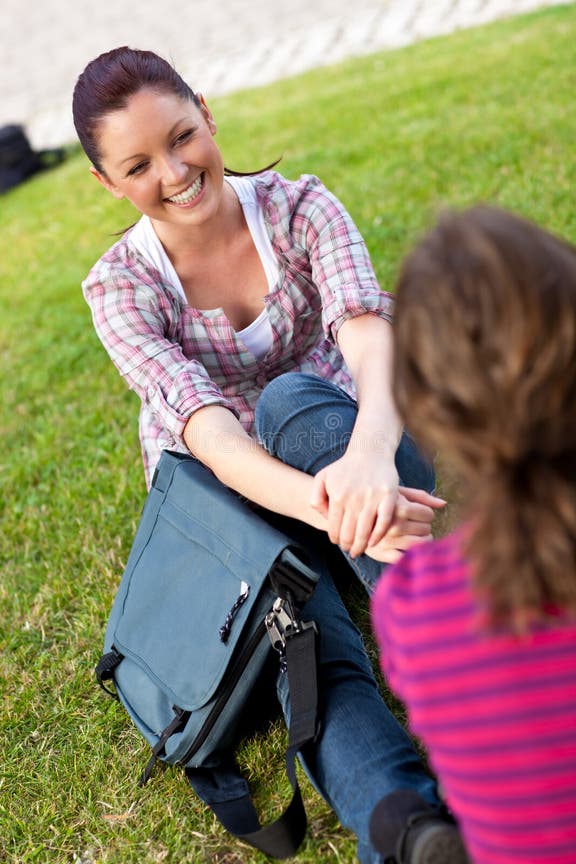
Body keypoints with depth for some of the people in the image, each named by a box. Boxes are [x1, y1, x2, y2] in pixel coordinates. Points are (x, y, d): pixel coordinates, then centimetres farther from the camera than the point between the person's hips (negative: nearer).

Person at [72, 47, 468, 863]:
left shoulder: (298, 207, -9)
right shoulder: (121, 286, -11)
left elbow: (366, 322, -29)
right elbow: (202, 424, -28)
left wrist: (370, 447, -52)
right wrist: (321, 506, -48)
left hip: (332, 441, 0)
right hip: (228, 490, 0)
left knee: (292, 399, -37)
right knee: (317, 667, -30)